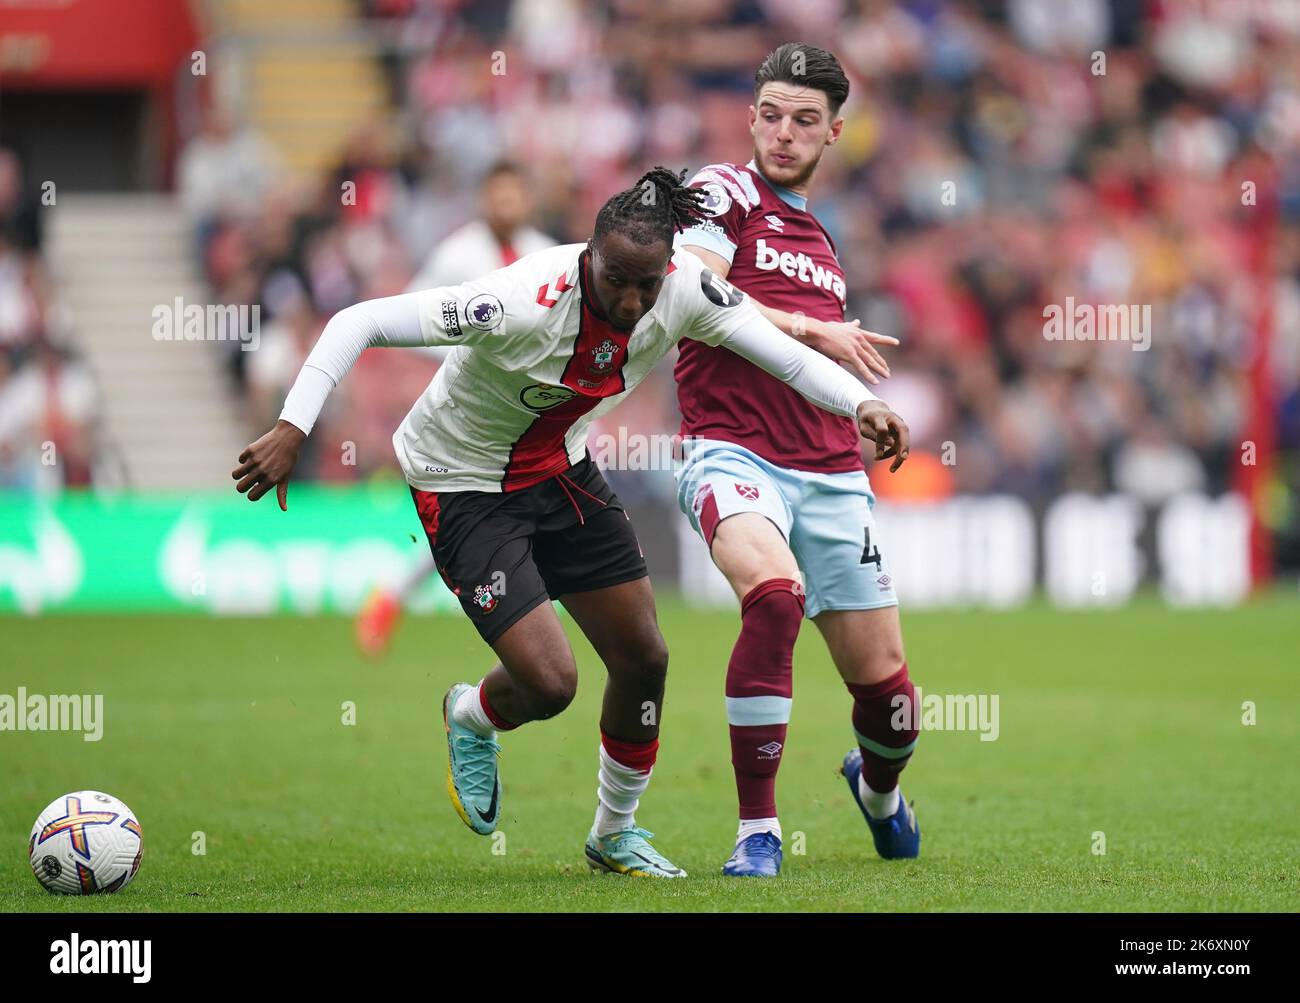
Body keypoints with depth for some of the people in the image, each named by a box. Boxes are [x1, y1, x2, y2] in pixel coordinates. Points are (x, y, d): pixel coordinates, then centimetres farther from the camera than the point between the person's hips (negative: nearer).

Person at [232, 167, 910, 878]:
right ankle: (472, 718, 24)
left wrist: (862, 403, -24)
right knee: (549, 683, -15)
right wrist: (291, 430, -39)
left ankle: (615, 834, 30)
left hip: (561, 468, 6)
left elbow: (781, 352, -6)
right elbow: (360, 323, -32)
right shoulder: (523, 303, -36)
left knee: (643, 659, 5)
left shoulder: (684, 288, -19)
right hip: (464, 486, -6)